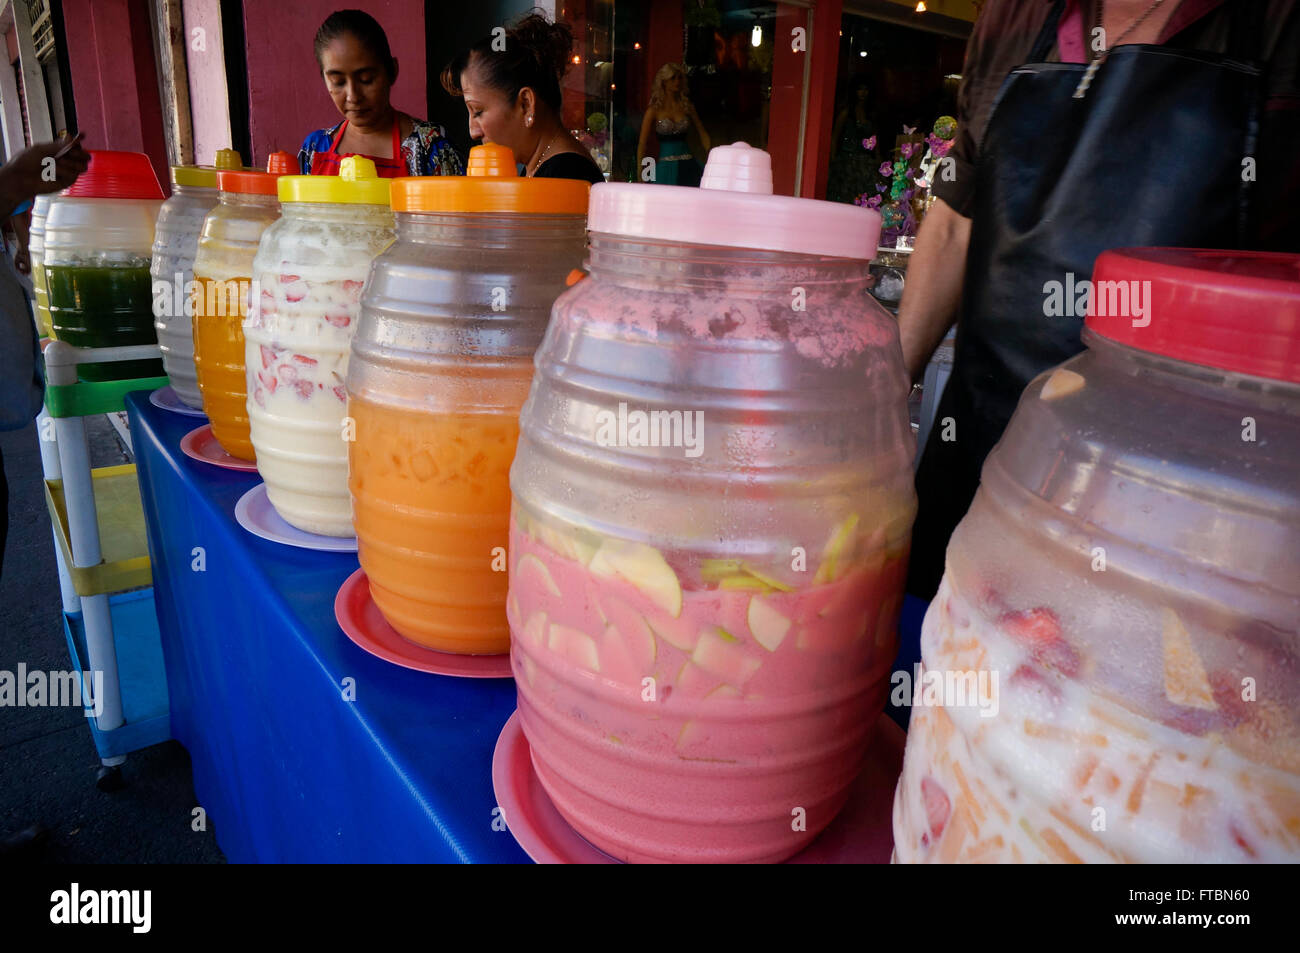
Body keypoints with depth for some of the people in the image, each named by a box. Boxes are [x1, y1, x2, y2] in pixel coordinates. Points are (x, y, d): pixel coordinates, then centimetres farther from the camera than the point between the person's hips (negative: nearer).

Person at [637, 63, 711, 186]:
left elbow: (702, 135, 14)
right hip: (666, 166, -3)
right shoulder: (655, 109, 1)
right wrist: (640, 174, -10)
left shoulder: (687, 106, 11)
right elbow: (642, 143, -2)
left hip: (688, 166, 3)